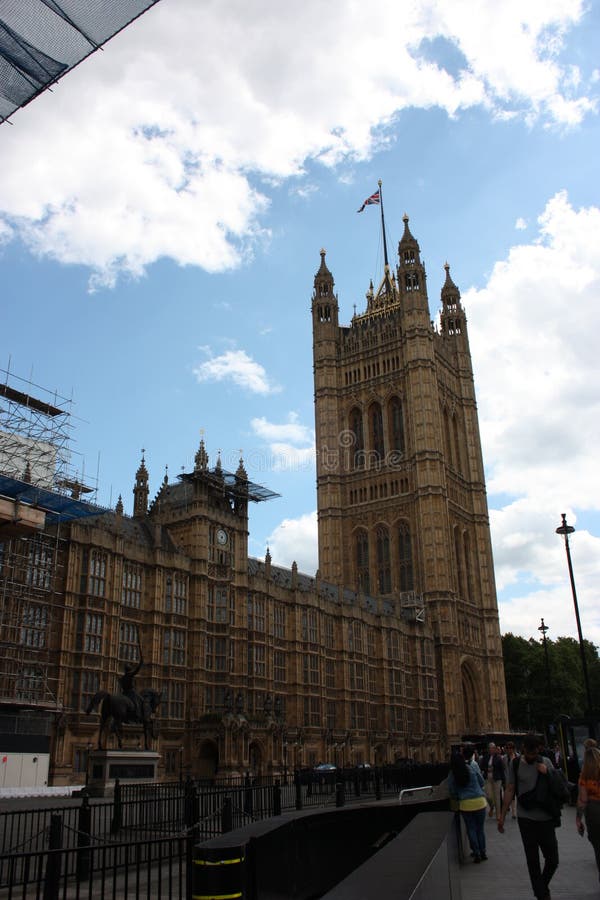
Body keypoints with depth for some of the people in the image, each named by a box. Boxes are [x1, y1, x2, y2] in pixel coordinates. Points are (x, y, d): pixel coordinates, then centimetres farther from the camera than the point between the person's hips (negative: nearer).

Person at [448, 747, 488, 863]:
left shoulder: (452, 774, 0)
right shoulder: (473, 768, -1)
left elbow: (452, 791, 6)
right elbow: (482, 782, 11)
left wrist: (456, 800, 24)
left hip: (465, 804, -1)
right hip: (480, 801, 1)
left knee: (471, 829, 9)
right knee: (480, 828, 13)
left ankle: (476, 853, 9)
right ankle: (483, 852, 20)